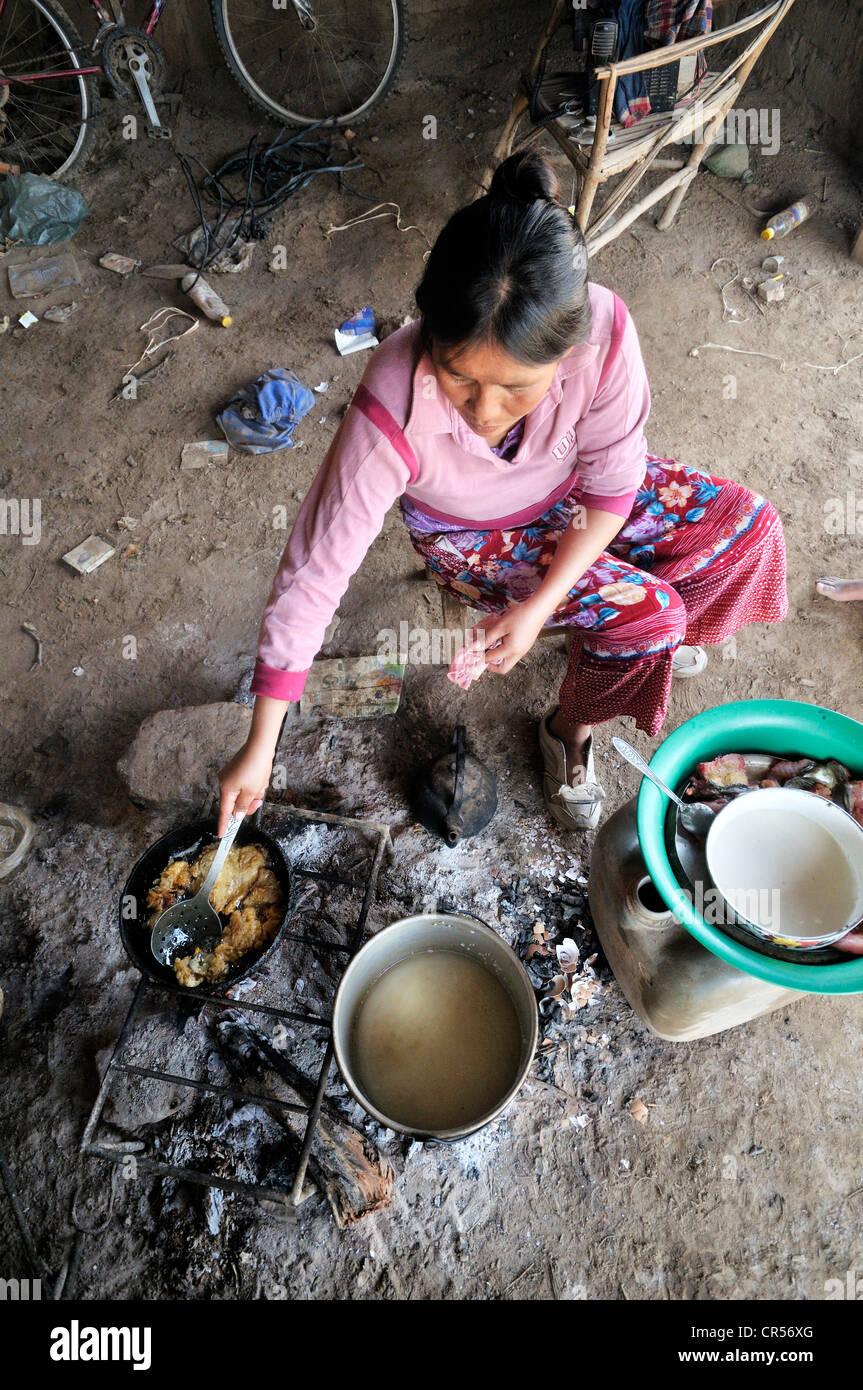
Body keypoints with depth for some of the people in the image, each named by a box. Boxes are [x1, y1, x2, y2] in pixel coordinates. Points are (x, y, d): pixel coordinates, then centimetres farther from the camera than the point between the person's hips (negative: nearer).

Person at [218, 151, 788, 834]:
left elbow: (612, 485, -18)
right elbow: (314, 574, -33)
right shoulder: (392, 416, -40)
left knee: (747, 527, -1)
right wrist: (259, 751, -27)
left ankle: (650, 634, 29)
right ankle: (569, 732, 12)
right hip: (471, 536, -3)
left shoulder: (603, 330, -34)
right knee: (644, 615, -19)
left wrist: (539, 607, -24)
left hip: (567, 490, 4)